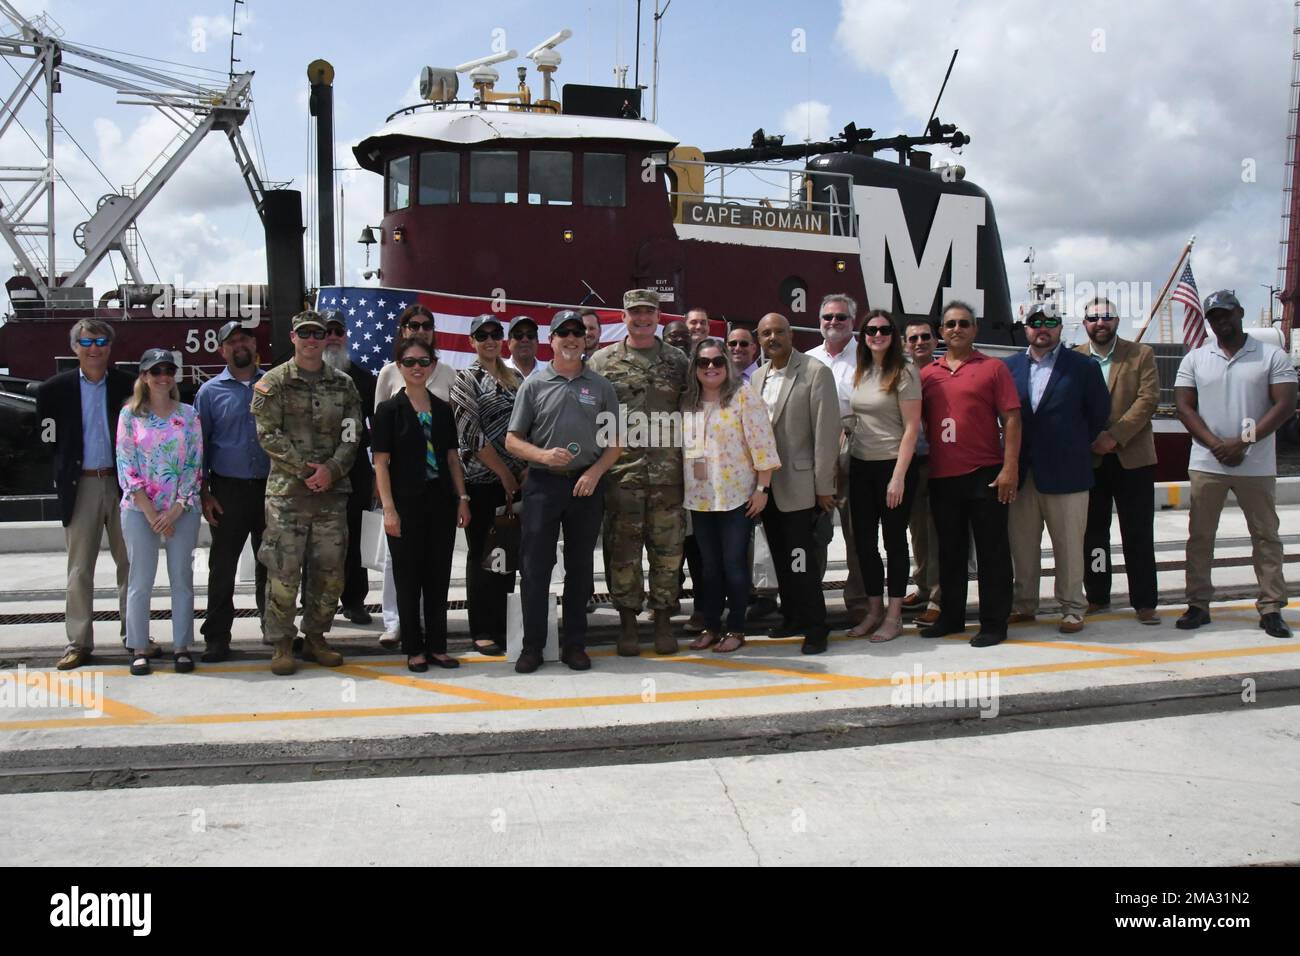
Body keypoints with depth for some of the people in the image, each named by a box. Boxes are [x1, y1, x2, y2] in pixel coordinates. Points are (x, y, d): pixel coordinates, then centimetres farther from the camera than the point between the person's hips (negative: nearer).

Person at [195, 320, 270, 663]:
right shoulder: (210, 391, 5)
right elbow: (199, 445, 5)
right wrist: (204, 493, -2)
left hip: (270, 487, 1)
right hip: (228, 490, -1)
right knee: (222, 567, 2)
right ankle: (217, 637, 10)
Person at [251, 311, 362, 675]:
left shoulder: (343, 385, 11)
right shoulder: (273, 383, 2)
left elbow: (351, 435, 6)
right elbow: (269, 435, -6)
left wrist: (332, 469, -11)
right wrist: (306, 467, -14)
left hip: (332, 490, 4)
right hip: (287, 490, -3)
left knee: (330, 570, 7)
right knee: (284, 570, -3)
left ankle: (315, 637, 21)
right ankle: (282, 644, 8)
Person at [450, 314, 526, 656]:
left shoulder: (516, 378, 13)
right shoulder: (466, 379, -3)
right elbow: (471, 432, -11)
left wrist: (525, 470, 2)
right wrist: (503, 472, -12)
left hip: (514, 479, 5)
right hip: (481, 480, -5)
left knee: (509, 552, 8)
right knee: (481, 554, 1)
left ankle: (503, 625, 18)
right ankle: (482, 631, 9)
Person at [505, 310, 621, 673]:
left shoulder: (601, 387, 7)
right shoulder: (534, 385, 4)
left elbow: (615, 442, 7)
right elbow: (512, 440, 4)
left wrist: (594, 473, -9)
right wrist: (544, 455, -14)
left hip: (586, 484, 1)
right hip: (542, 483, -1)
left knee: (580, 567, 8)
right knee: (535, 567, 0)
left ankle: (574, 644, 18)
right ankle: (532, 646, 9)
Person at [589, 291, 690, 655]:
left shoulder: (678, 362, 11)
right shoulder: (603, 361, 7)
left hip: (668, 472, 1)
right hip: (620, 470, -1)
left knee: (667, 547, 4)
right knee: (623, 549, 3)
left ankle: (664, 621, 15)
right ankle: (627, 622, 13)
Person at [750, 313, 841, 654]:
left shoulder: (815, 372, -7)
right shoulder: (758, 378, 12)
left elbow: (827, 430, -11)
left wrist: (824, 486, -13)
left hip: (800, 487, -6)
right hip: (767, 487, 6)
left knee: (802, 562, -5)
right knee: (781, 560, 13)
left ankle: (816, 627, 7)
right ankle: (793, 617, 26)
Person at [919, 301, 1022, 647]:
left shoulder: (993, 368, 1)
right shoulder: (927, 374, 10)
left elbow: (1011, 419, -4)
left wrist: (1010, 467, -11)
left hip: (985, 475, -4)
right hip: (942, 476, 4)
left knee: (992, 551, 2)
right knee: (950, 551, 13)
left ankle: (994, 623, 10)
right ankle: (951, 616, 24)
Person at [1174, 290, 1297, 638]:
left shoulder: (1272, 356, 1)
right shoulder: (1194, 359, 7)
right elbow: (1184, 407, 3)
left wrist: (1243, 442, -15)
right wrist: (1216, 445, -11)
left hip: (1257, 465, -1)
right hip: (1206, 464, 2)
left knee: (1266, 536, 4)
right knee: (1199, 536, 4)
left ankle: (1271, 608, 11)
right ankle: (1198, 605, 12)